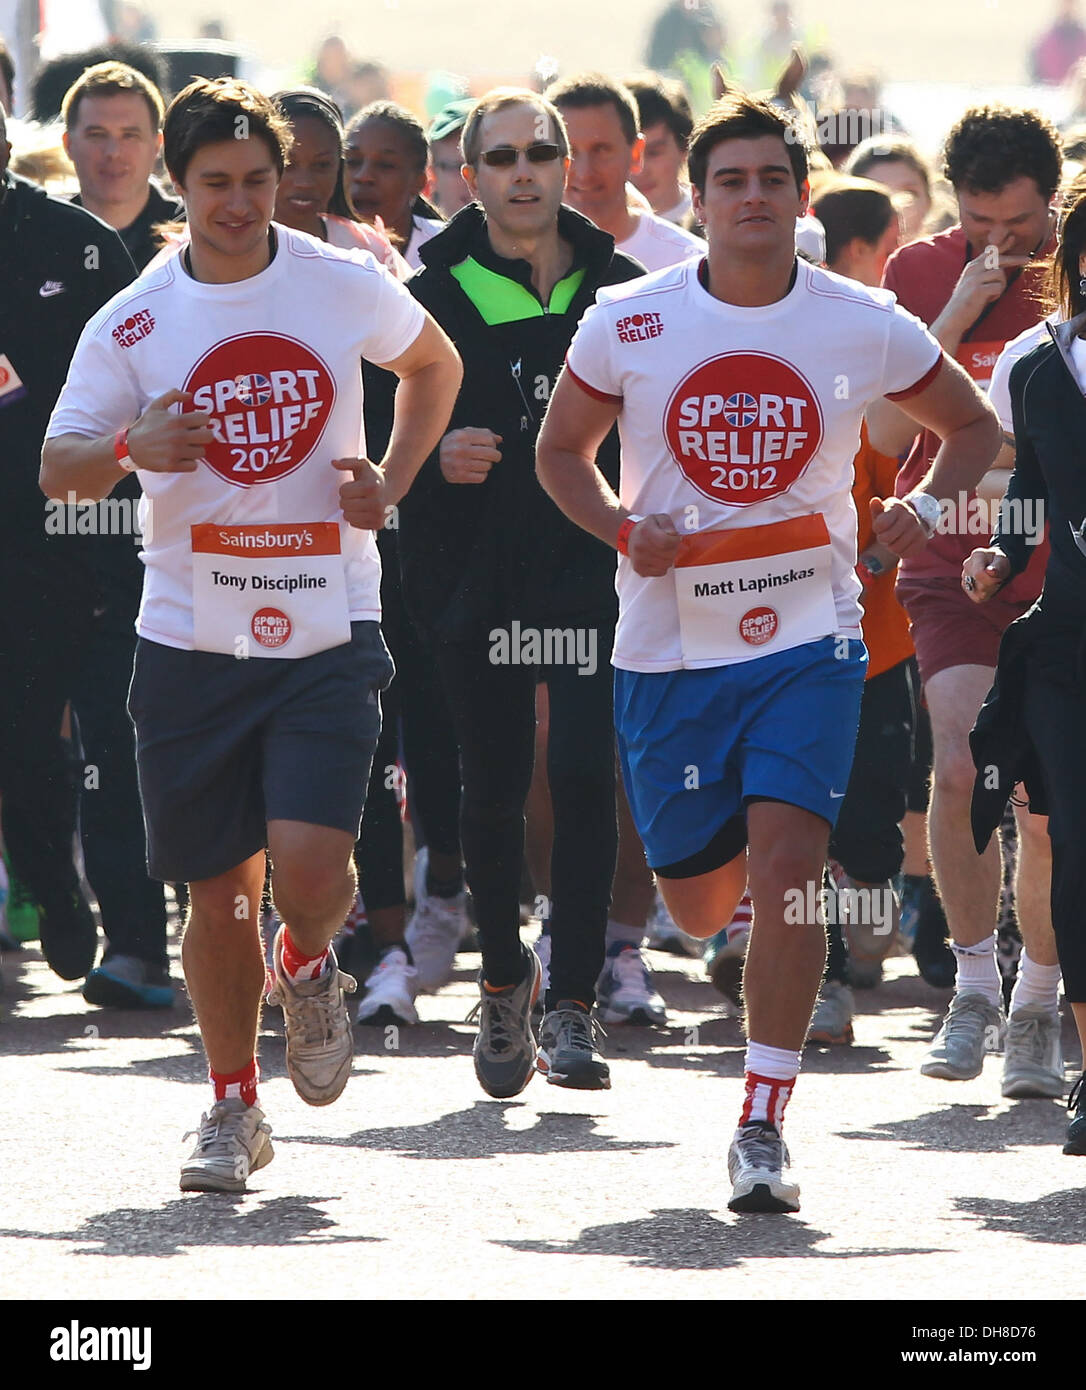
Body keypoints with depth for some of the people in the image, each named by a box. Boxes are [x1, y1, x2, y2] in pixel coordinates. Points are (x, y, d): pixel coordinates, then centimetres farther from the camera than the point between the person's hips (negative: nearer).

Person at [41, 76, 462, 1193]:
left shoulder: (347, 288, 1)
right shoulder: (132, 323, -1)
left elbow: (435, 365, 20)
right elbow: (56, 469, 0)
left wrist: (389, 483, 6)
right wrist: (129, 448, -22)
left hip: (327, 630, -1)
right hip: (192, 635, 1)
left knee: (311, 867, -16)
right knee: (218, 888, 5)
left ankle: (309, 971, 20)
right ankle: (233, 1109, 24)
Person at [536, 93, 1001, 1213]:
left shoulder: (867, 326, -4)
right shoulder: (627, 323, -4)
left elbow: (972, 426, 11)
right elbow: (560, 451, 9)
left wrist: (923, 507, -9)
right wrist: (625, 529, -11)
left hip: (807, 635, -1)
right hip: (670, 644, 1)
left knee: (790, 855, -19)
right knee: (697, 903, 10)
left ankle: (763, 1123, -11)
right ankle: (735, 861, 50)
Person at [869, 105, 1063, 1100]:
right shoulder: (921, 274, 0)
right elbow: (885, 436, -7)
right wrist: (957, 316, -14)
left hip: (1058, 569, 0)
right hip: (952, 562, 0)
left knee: (1047, 809, -1)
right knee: (961, 768, -19)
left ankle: (1036, 1008, 17)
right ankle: (974, 986, -2)